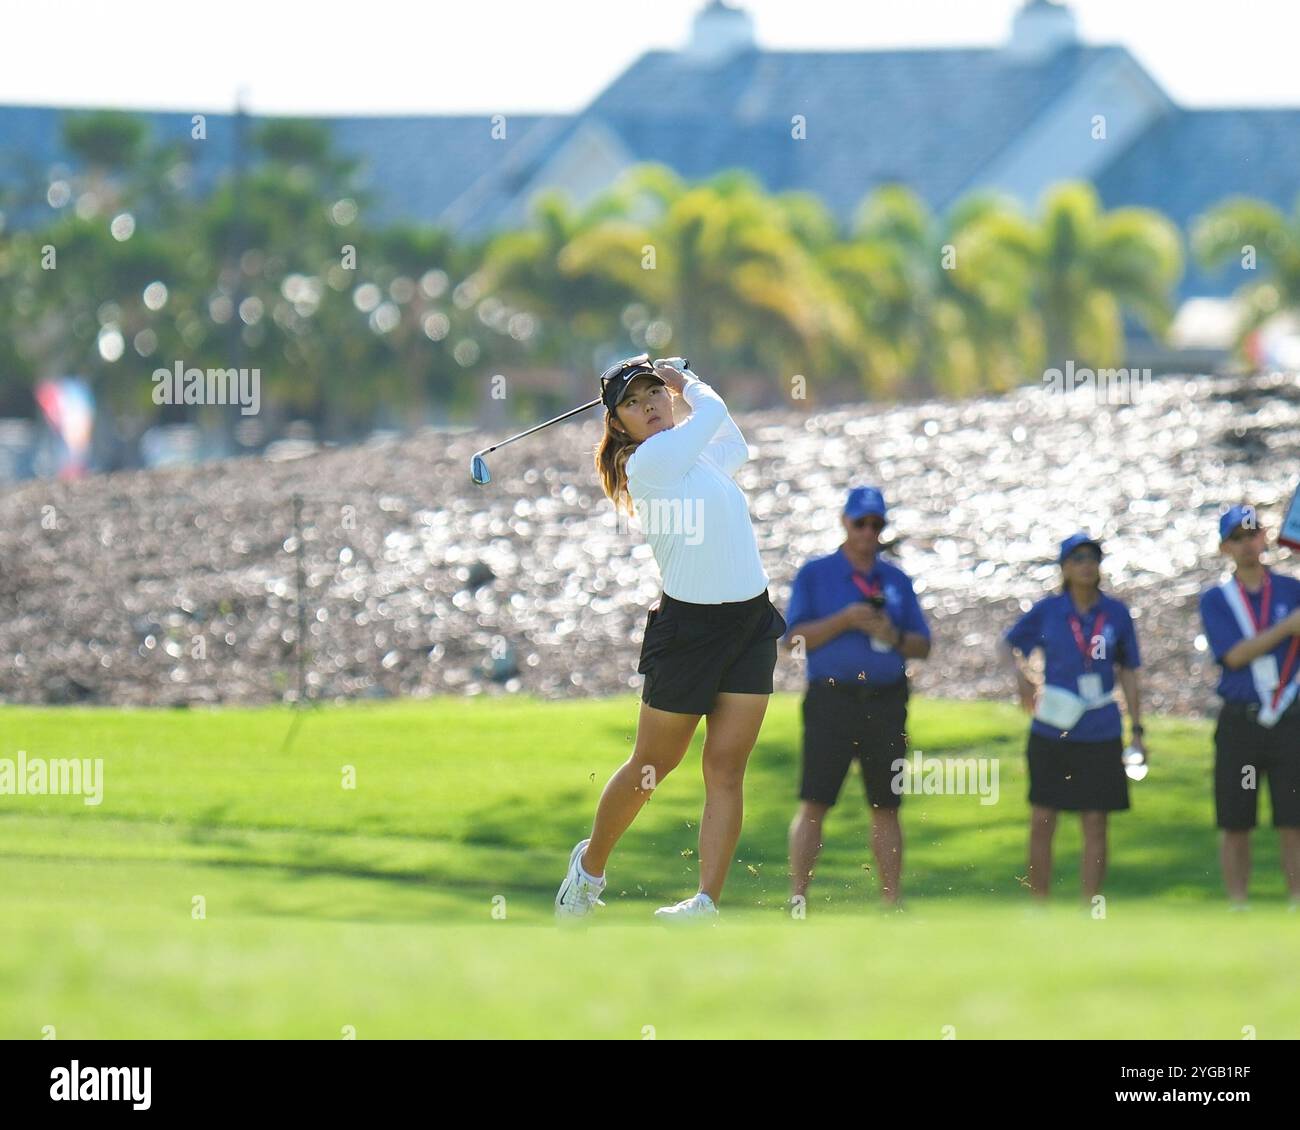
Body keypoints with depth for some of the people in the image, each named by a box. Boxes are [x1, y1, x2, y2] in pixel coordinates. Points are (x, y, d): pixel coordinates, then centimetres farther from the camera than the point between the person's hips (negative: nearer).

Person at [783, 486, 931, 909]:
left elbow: (922, 646, 14)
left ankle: (892, 905, 8)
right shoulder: (815, 574, 6)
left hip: (886, 703, 3)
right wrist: (844, 621, -14)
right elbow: (795, 639, -2)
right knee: (814, 804, -8)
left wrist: (894, 637, -6)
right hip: (831, 700, -3)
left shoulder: (897, 580, 16)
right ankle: (797, 902, -7)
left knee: (886, 807, 5)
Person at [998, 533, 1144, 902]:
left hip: (1100, 734, 0)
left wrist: (1137, 729, 7)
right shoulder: (1047, 612, 0)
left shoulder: (1116, 614, 2)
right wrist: (1020, 674, -7)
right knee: (1041, 823, 2)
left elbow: (1128, 674, 9)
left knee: (1095, 823, 2)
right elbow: (1007, 644, 14)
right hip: (1050, 733, 0)